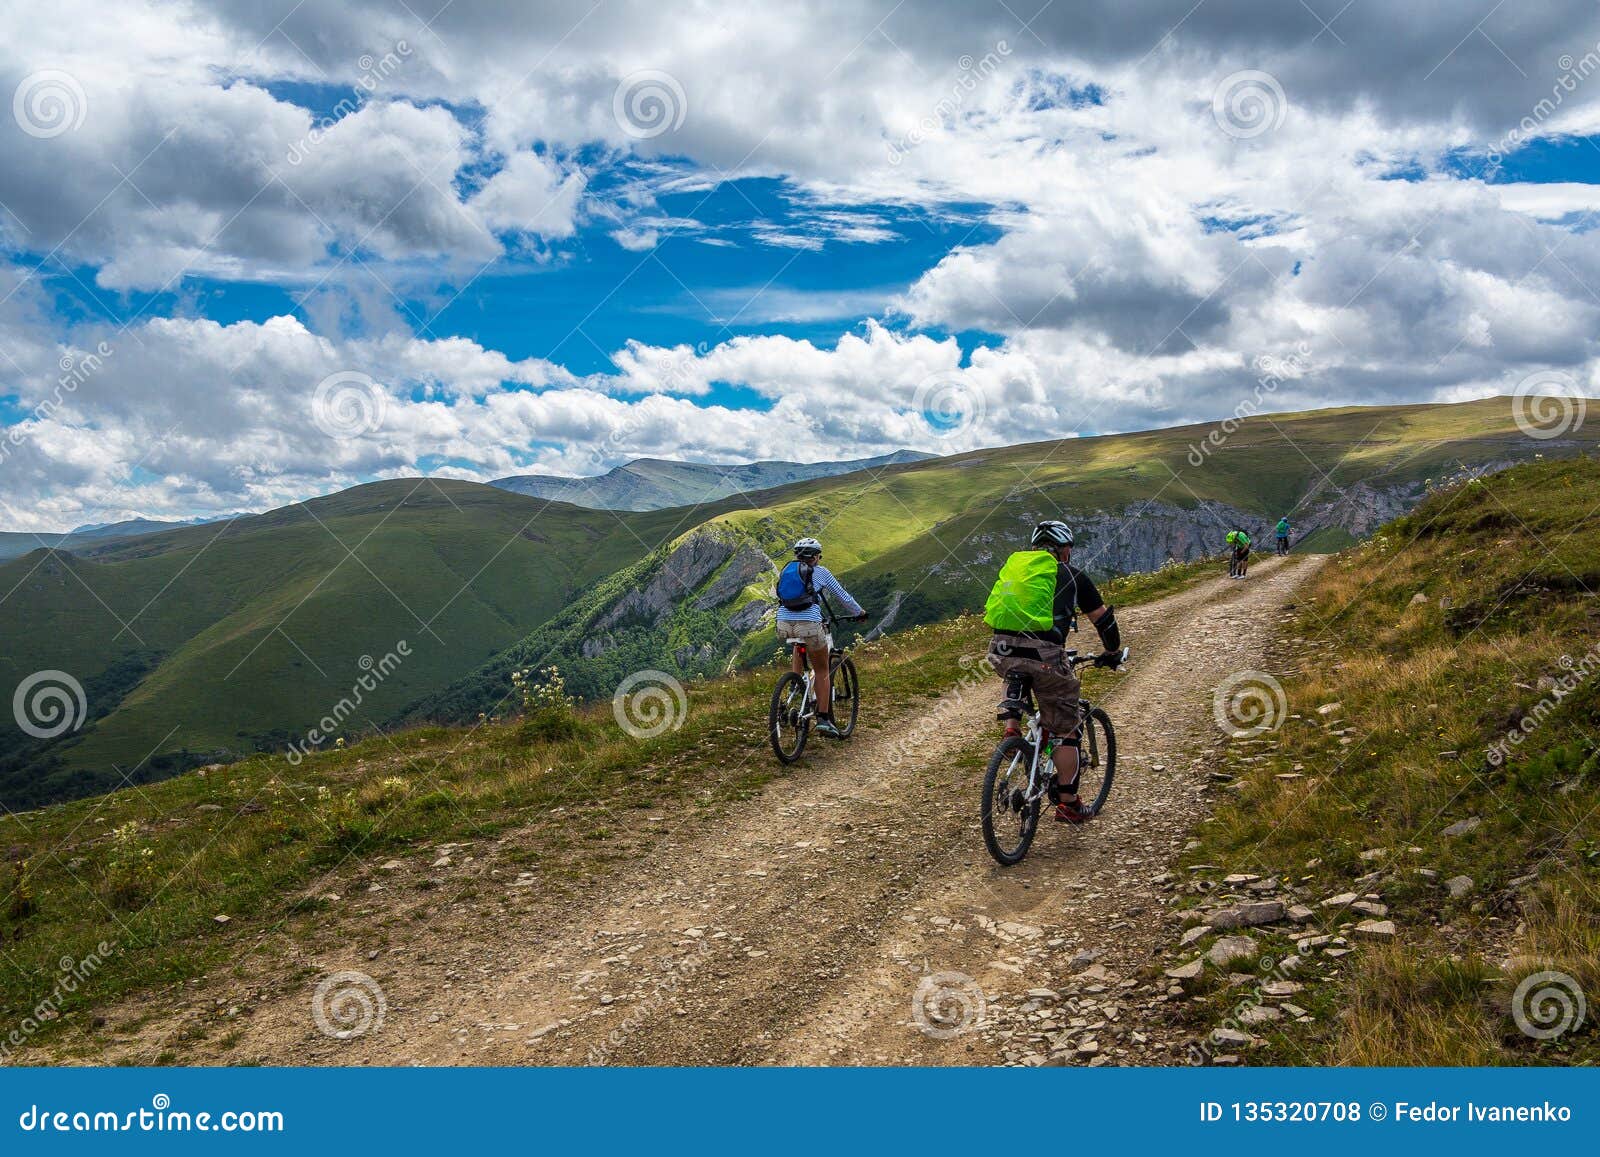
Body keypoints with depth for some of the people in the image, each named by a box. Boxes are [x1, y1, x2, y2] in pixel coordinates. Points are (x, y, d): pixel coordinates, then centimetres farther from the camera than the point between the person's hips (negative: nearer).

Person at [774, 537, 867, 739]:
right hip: (809, 624, -4)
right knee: (822, 671, 12)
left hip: (784, 624, 4)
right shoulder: (820, 572, 9)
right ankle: (823, 718, 7)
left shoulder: (786, 570, 20)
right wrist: (859, 613, 33)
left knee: (798, 645, 36)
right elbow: (842, 596, 17)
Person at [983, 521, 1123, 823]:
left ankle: (1011, 728, 18)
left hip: (1001, 654, 4)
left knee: (1016, 682, 40)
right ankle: (1068, 804, 16)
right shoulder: (1070, 575, 12)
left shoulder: (1013, 565, 23)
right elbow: (1102, 618, 18)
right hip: (1043, 656, -4)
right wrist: (1113, 652, 36)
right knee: (1065, 729, 11)